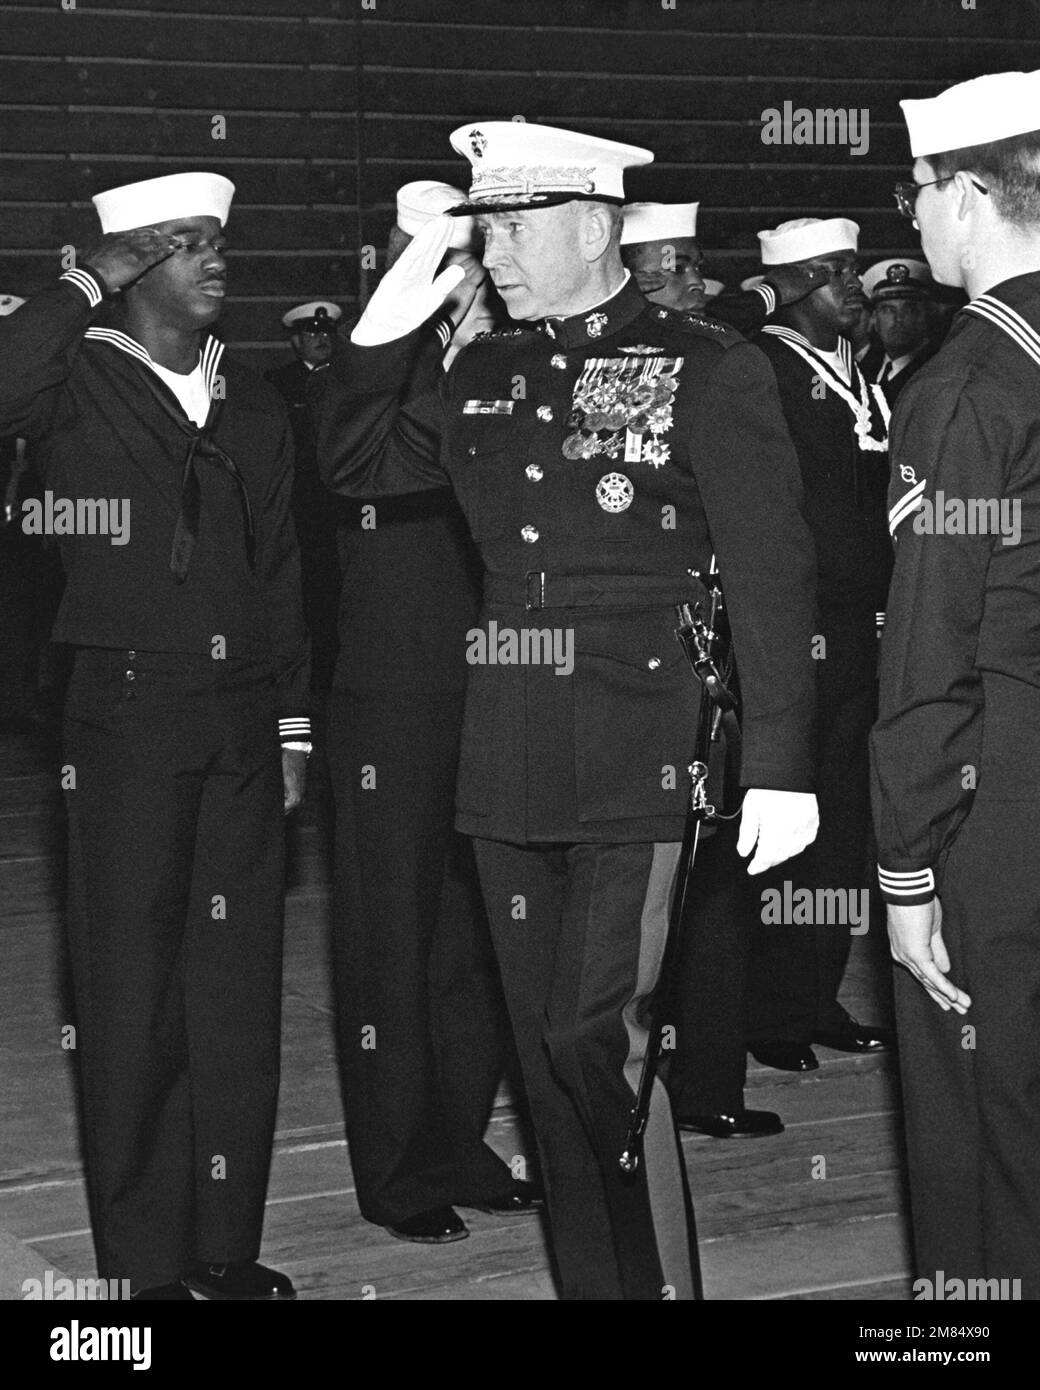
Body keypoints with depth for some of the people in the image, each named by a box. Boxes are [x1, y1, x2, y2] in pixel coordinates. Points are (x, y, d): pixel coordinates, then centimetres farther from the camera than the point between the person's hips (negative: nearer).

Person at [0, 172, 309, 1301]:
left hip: (243, 720, 5)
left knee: (240, 983, 6)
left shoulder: (253, 406, 15)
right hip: (126, 714, -5)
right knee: (133, 990, -1)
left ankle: (226, 1244, 16)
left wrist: (292, 727, 12)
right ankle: (142, 1260, 7)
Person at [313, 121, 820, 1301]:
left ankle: (662, 1280, 6)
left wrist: (779, 764, -12)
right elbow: (353, 469, 21)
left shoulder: (707, 370, -4)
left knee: (596, 1036, -10)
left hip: (640, 768, -6)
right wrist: (377, 340, 5)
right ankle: (587, 1278, 22)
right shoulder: (482, 375, 12)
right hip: (509, 763, 6)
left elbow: (770, 575, -8)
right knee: (543, 1046, 10)